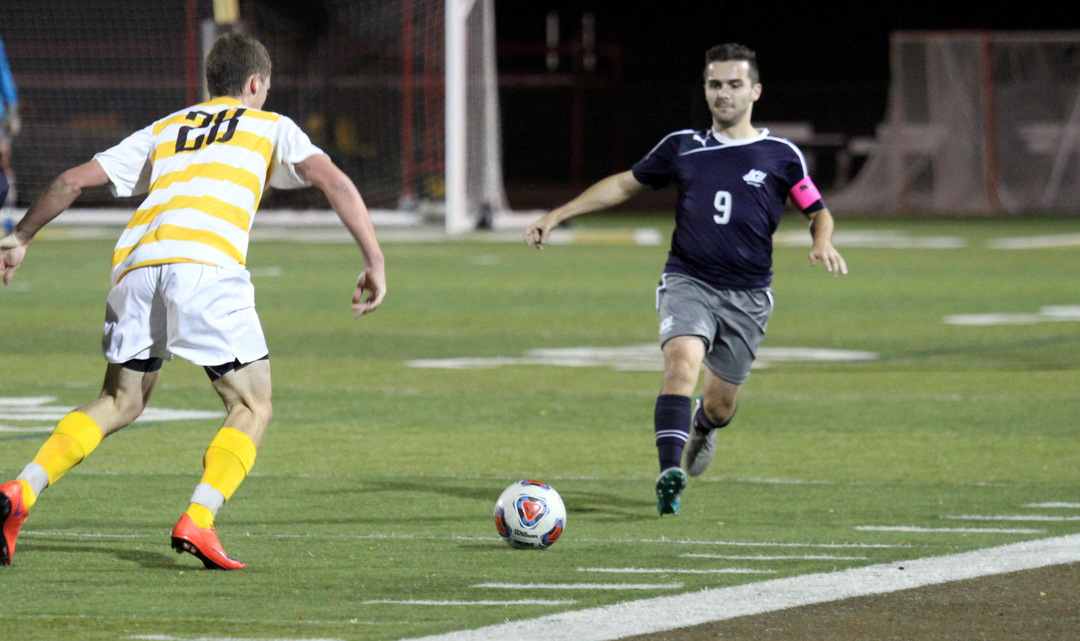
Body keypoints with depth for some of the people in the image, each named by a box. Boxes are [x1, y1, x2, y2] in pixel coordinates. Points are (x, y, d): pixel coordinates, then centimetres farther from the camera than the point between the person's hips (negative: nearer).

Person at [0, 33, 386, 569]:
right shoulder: (270, 127, 23)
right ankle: (197, 521, -12)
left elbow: (74, 180, 28)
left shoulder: (163, 131, 31)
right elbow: (334, 181, 7)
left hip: (136, 264, 4)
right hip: (206, 265, -4)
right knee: (252, 407, 8)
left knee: (120, 401, 19)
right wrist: (375, 261, 6)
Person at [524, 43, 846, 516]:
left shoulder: (780, 156, 3)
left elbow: (818, 212, 12)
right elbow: (626, 184, 17)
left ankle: (702, 424, 47)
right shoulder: (683, 147, 8)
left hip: (747, 295, 0)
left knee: (720, 407, 8)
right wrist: (557, 216, 13)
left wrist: (823, 243, -11)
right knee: (682, 362, -29)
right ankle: (670, 476, -38)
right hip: (688, 282, 0)